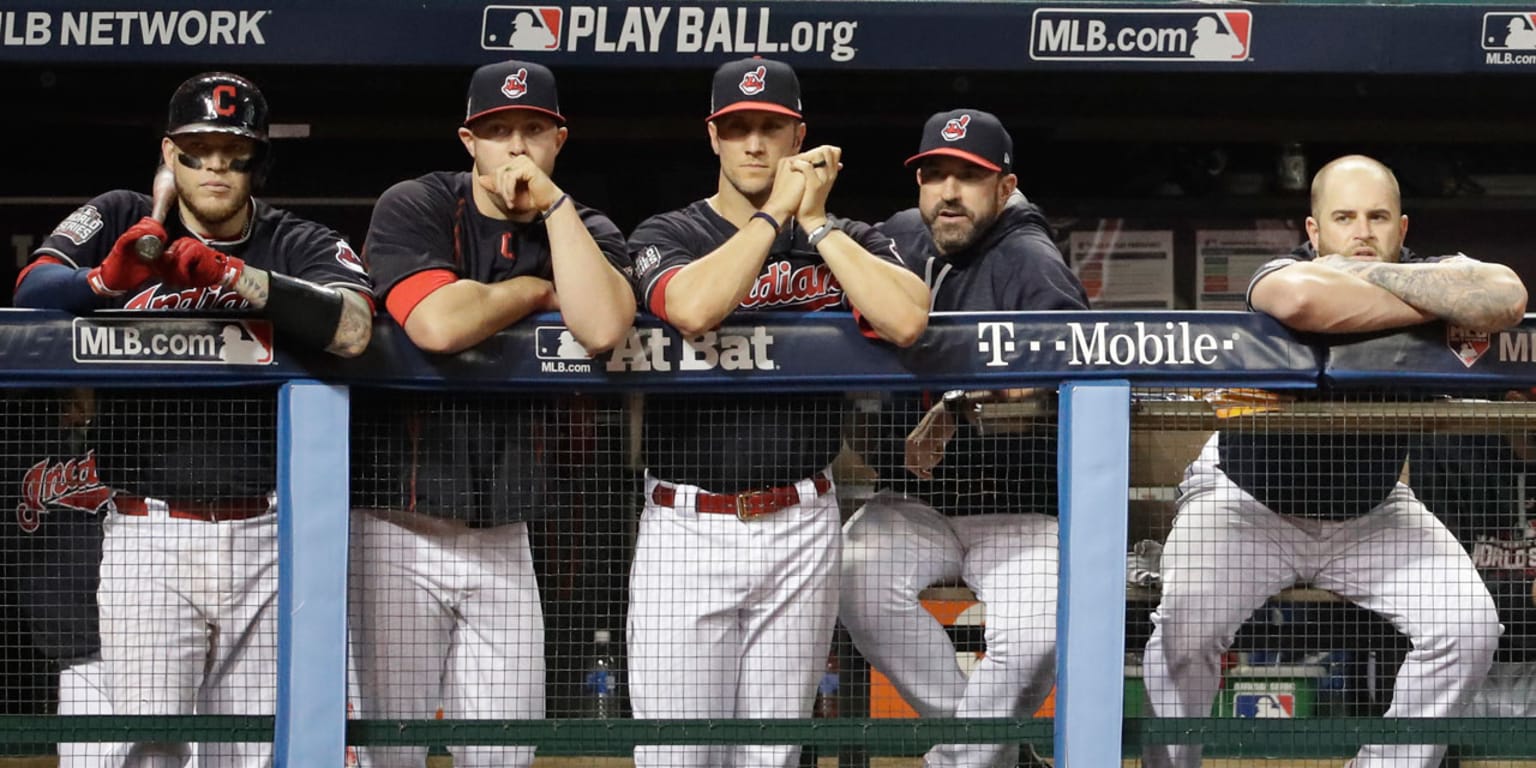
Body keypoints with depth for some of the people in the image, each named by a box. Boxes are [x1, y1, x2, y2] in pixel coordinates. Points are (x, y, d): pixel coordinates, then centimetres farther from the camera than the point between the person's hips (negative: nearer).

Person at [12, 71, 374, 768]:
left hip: (264, 539, 1)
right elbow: (32, 290, -11)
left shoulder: (301, 246, 6)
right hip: (147, 535, -1)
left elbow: (353, 329, -15)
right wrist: (107, 278, -32)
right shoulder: (119, 221, 7)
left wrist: (233, 276, -28)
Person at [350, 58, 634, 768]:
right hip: (400, 529, -3)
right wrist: (538, 289, -8)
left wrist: (552, 202, -14)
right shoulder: (413, 209, -5)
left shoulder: (586, 233, 5)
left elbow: (602, 327, -18)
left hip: (502, 540, 4)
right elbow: (439, 325, -24)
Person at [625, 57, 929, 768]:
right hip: (686, 529, -2)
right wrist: (776, 211, -13)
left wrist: (816, 222, -9)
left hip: (800, 530, 2)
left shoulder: (849, 242, 7)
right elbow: (694, 307, -22)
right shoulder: (667, 235, 2)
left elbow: (906, 320, -15)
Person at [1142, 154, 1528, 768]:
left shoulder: (1426, 274, -15)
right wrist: (1445, 310, -38)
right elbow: (1300, 298, -51)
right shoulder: (1281, 272, -24)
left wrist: (1372, 273, -36)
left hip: (1373, 510, 4)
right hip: (1245, 502, -3)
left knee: (1469, 626, -14)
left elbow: (1506, 300, -38)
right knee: (1184, 626, -26)